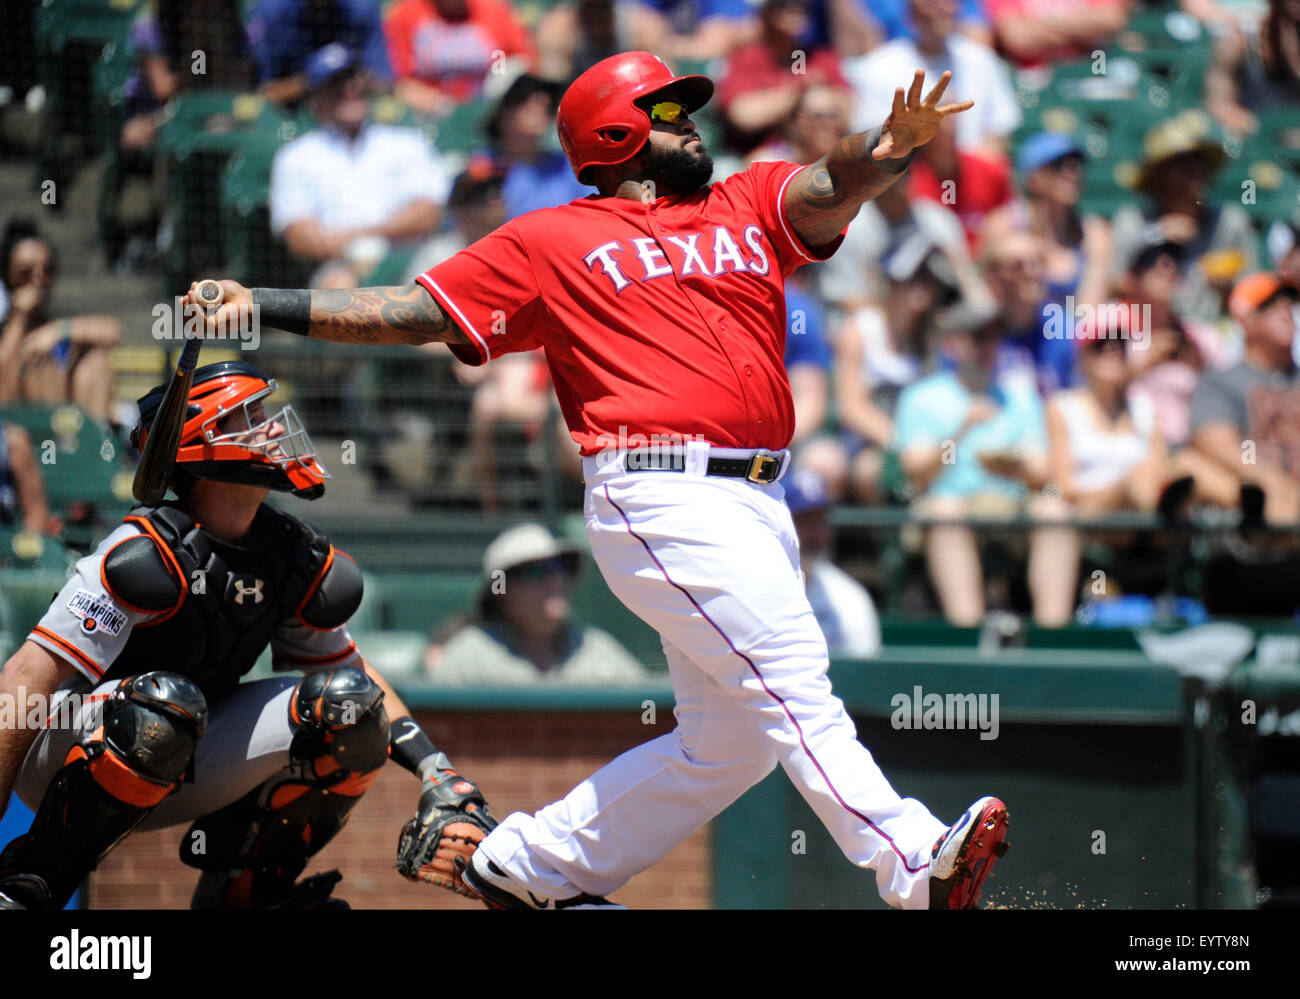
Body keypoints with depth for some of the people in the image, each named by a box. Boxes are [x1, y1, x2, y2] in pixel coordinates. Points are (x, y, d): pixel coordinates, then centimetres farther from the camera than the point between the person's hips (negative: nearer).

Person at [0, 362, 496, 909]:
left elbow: (345, 664, 14)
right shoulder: (149, 554, -25)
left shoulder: (301, 563, -2)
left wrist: (436, 771, -1)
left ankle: (237, 888, 4)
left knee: (347, 704, -9)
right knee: (167, 703, -39)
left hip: (175, 771, 7)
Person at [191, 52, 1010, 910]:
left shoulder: (750, 205, 21)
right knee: (794, 685, -18)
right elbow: (411, 311, 10)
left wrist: (893, 146, -22)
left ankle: (532, 868, 20)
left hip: (757, 507, 6)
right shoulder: (551, 243, 9)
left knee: (730, 739, 9)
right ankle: (916, 868, -27)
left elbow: (833, 186, 2)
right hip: (665, 502, -6)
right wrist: (265, 306, 1)